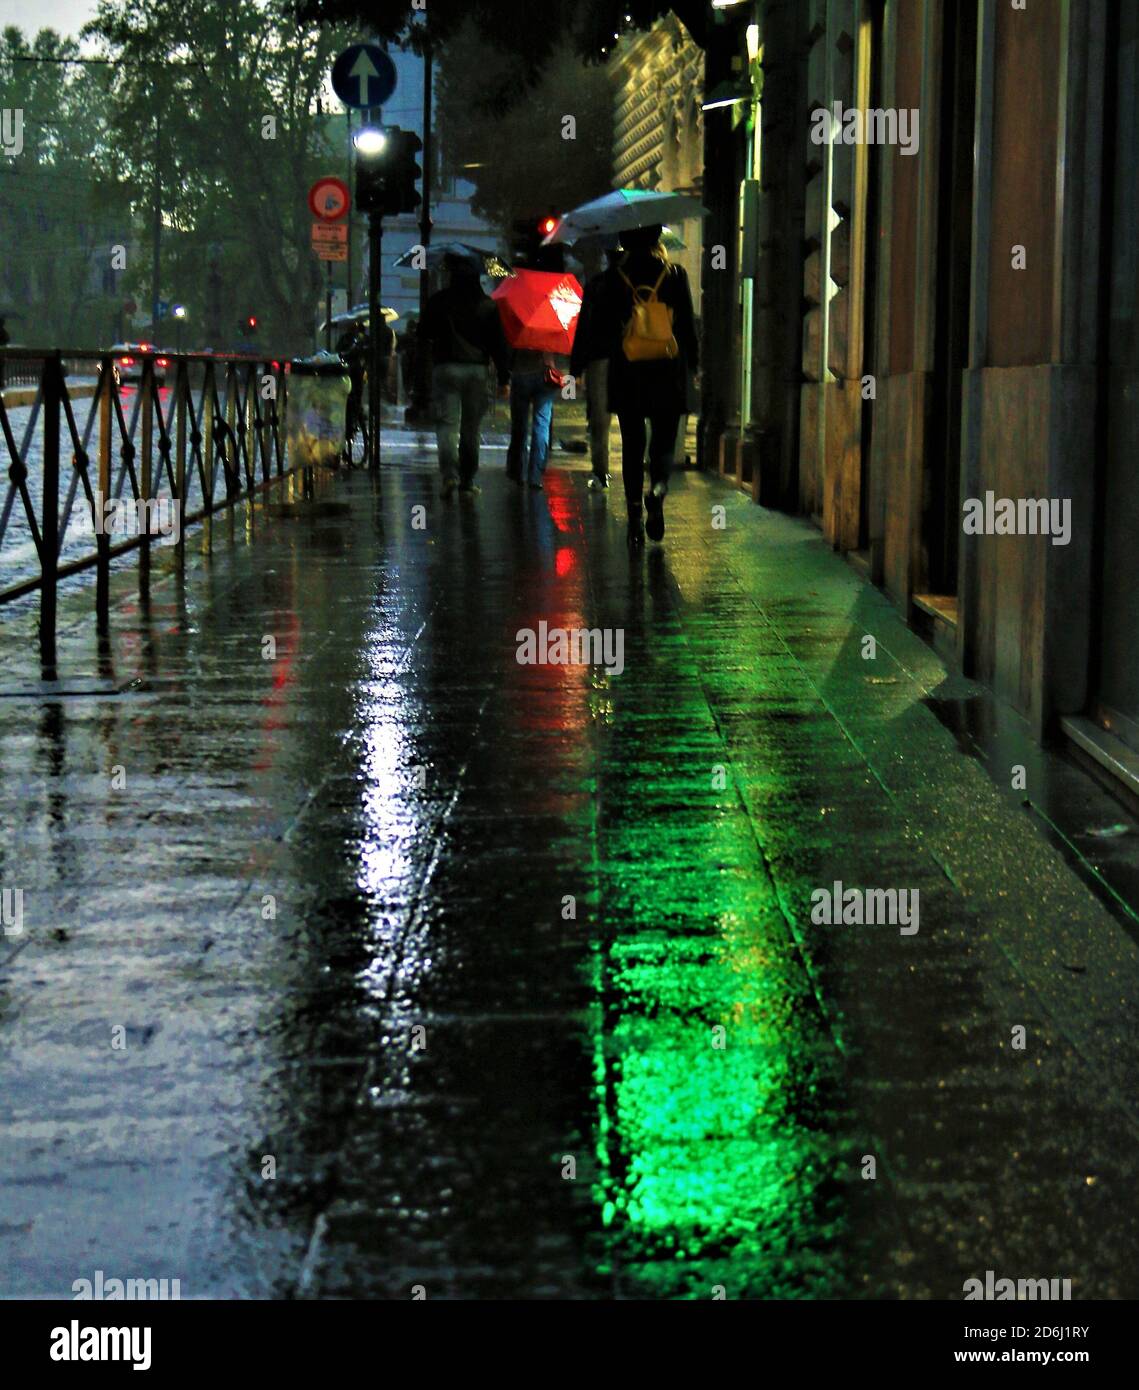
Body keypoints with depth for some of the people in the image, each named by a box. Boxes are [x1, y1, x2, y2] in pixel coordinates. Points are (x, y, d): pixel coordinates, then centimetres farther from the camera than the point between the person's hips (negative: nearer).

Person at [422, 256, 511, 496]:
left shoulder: (439, 300, -2)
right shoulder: (487, 305, 4)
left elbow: (424, 335, 4)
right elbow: (499, 343, 3)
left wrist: (428, 341, 28)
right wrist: (504, 377, 5)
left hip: (446, 368, -2)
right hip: (477, 370, 2)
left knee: (447, 423, -4)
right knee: (471, 427, 12)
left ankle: (449, 474, -23)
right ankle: (467, 479, 15)